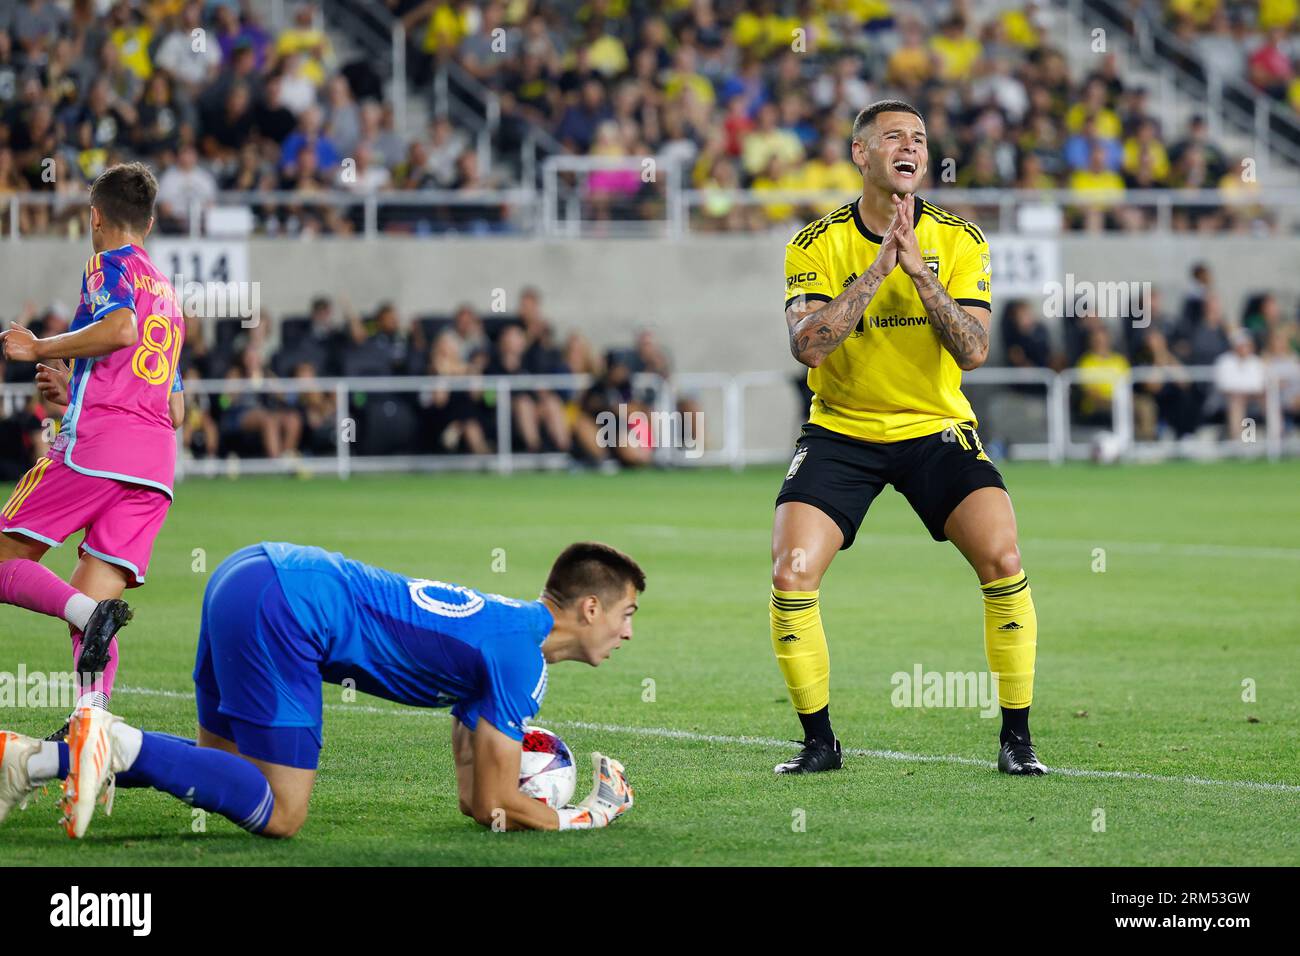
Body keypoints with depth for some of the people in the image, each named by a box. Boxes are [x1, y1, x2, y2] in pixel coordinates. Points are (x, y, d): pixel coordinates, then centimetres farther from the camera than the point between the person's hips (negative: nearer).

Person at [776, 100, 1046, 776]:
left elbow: (973, 352, -13)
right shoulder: (818, 244, -6)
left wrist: (919, 271, -24)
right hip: (840, 431, 0)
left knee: (1002, 557, -20)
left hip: (935, 428, 0)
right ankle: (819, 741, 2)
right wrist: (878, 268, -25)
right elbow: (807, 345, -21)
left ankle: (1016, 738, -5)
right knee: (791, 574, -17)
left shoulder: (958, 240, -3)